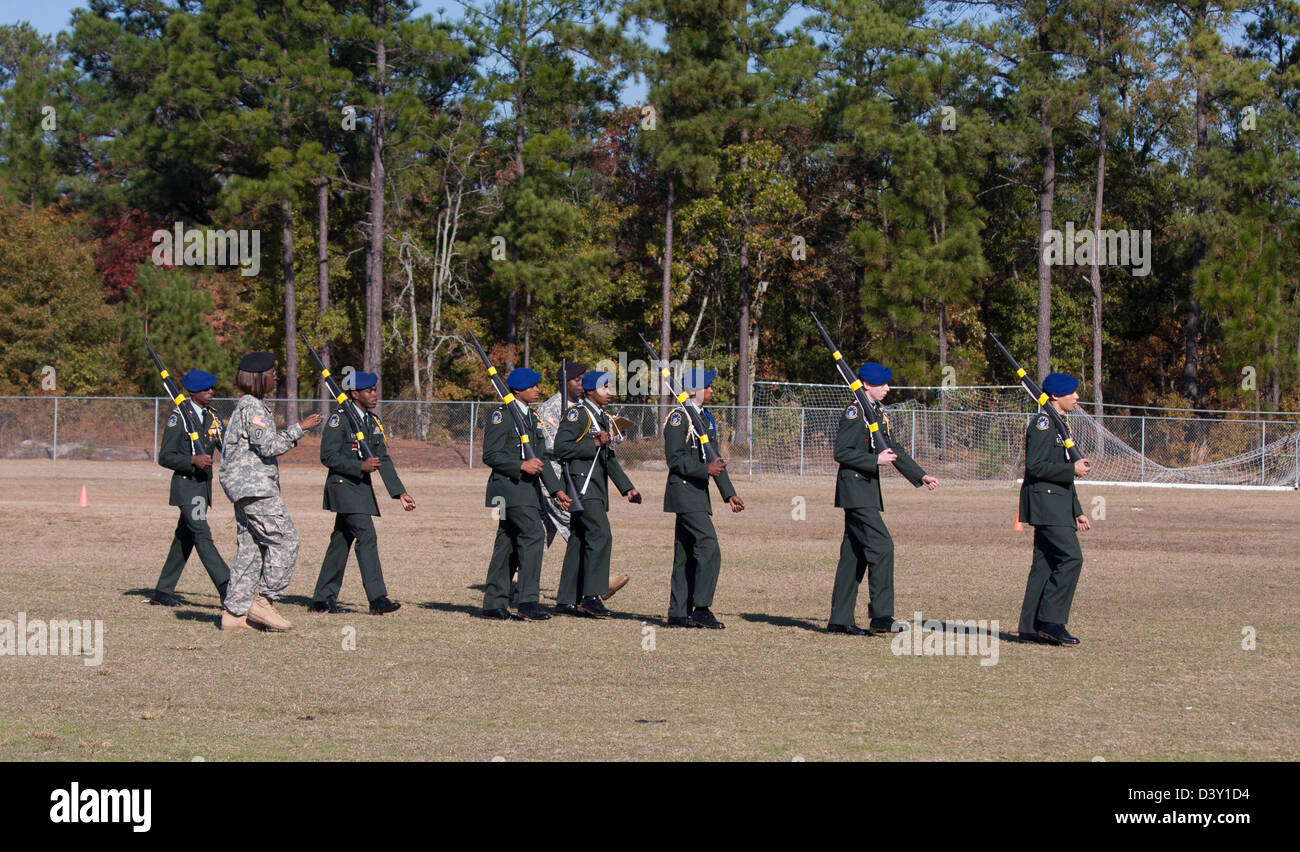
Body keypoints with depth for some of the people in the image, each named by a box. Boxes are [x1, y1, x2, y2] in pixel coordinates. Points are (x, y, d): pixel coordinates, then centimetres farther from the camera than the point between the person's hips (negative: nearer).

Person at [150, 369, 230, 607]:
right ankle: (227, 591, -23)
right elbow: (165, 457, -11)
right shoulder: (179, 418, -8)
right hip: (185, 482, -8)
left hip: (204, 484, 8)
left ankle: (163, 591, 19)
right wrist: (193, 460, -23)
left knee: (185, 538, 11)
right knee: (202, 536, -14)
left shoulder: (213, 417, 13)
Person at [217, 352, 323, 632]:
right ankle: (264, 601, -9)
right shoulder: (252, 406, -13)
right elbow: (268, 446, -18)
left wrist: (289, 437, 17)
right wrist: (299, 428, -12)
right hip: (254, 486, -10)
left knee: (250, 547, 9)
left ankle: (234, 612, 7)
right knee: (284, 540, -9)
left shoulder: (246, 405, 19)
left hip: (245, 489, 10)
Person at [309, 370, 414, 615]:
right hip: (343, 485, -8)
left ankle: (323, 599, 17)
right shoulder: (339, 418, -11)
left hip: (362, 486, 8)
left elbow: (383, 459, 13)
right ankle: (377, 598, -22)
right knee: (366, 537, -17)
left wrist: (400, 493, 6)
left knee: (342, 541, 11)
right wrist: (360, 466, -23)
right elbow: (328, 456, -15)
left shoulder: (372, 421, 13)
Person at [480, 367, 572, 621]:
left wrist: (556, 489, 15)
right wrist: (521, 465, -21)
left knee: (508, 543, 9)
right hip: (509, 486, -9)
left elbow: (541, 458, 23)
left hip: (527, 487, 9)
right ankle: (527, 601, -20)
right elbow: (490, 454, -13)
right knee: (533, 534, -19)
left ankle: (494, 603, 12)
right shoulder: (501, 415, -7)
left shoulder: (532, 418, 20)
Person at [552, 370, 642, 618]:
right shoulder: (577, 414, -9)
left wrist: (627, 487, 22)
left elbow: (608, 457, 26)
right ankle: (591, 597, -19)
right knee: (601, 535, -18)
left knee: (580, 541, 9)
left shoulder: (602, 418, 19)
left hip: (597, 489, 9)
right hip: (582, 485, -9)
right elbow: (561, 448, -18)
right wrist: (594, 444, -18)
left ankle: (566, 600, 11)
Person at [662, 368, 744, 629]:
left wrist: (729, 493, 18)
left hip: (699, 492, 10)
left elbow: (714, 458, 23)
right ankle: (701, 609, -15)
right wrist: (706, 469, -24)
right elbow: (675, 459, -16)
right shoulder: (679, 418, -10)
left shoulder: (706, 419, 18)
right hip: (684, 492, -10)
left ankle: (679, 612, 11)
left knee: (687, 554, 9)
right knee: (709, 548, -16)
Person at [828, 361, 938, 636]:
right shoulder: (854, 412, -12)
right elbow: (841, 452, -17)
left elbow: (892, 449, 22)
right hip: (855, 491, -10)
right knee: (881, 546, -15)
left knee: (855, 554, 10)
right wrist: (875, 460, -20)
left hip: (868, 490, 10)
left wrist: (921, 475, 15)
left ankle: (840, 619, 13)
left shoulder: (879, 413, 17)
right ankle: (881, 616, -15)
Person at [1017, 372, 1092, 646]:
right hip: (1044, 500, -10)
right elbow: (1035, 466, -19)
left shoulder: (1061, 425, 20)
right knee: (1071, 557, -15)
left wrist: (1077, 512, 22)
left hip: (1058, 503, 10)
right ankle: (1050, 621, -14)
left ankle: (1031, 627, 10)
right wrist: (1073, 469, -17)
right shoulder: (1043, 424, -11)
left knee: (1045, 562, 8)